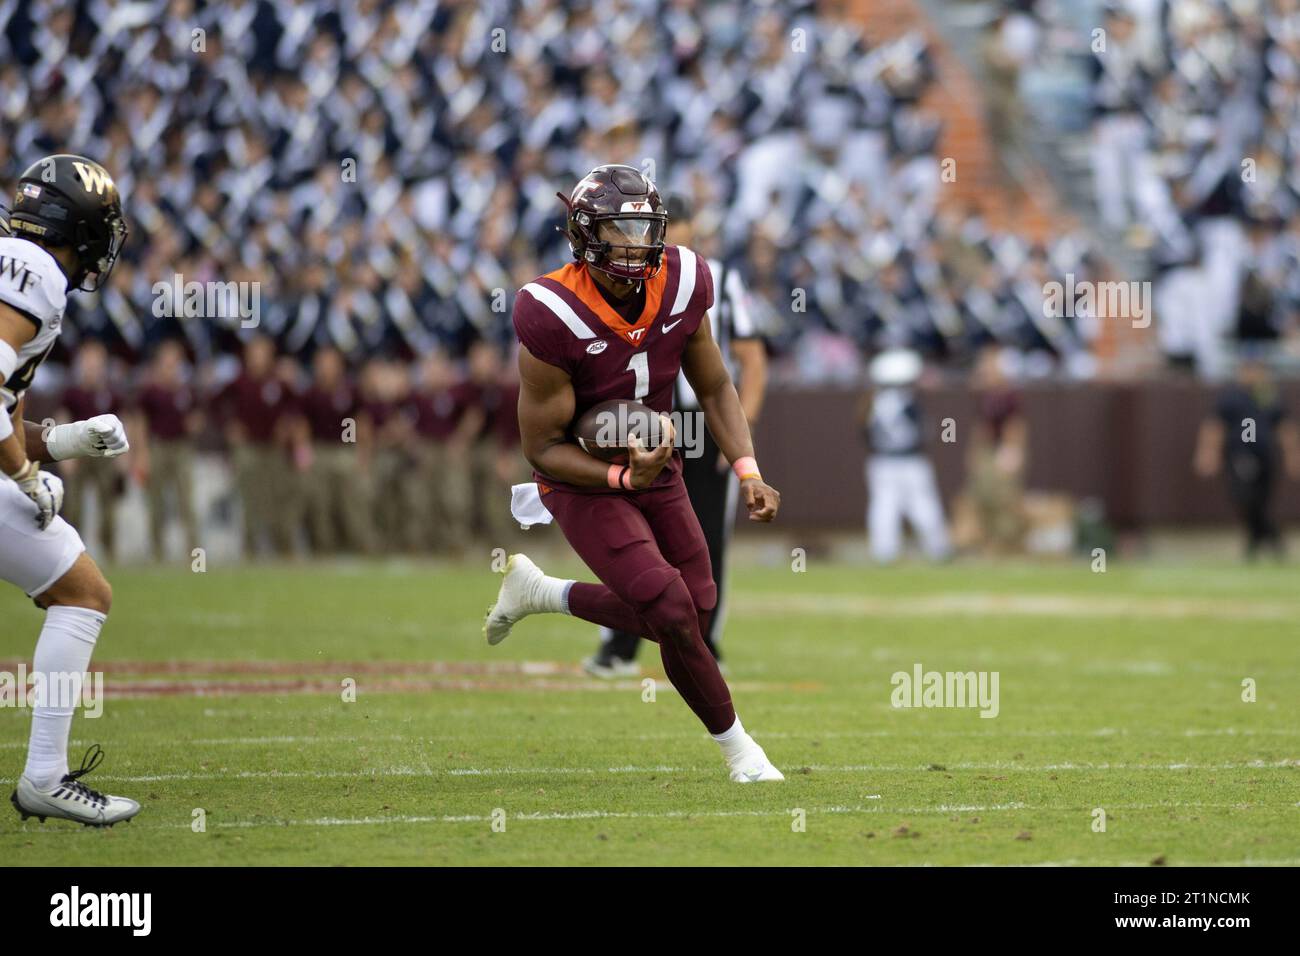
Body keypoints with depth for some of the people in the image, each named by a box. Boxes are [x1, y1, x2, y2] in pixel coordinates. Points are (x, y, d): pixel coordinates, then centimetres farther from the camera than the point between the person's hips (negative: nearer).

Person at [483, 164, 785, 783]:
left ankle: (540, 592, 30)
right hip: (583, 480, -6)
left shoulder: (679, 286, -12)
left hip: (656, 467, 6)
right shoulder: (553, 319, -28)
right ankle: (735, 746, 5)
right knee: (674, 612, -18)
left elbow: (714, 389, 3)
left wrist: (747, 471, -9)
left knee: (693, 614, 10)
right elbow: (543, 447, -19)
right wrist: (622, 479, -31)